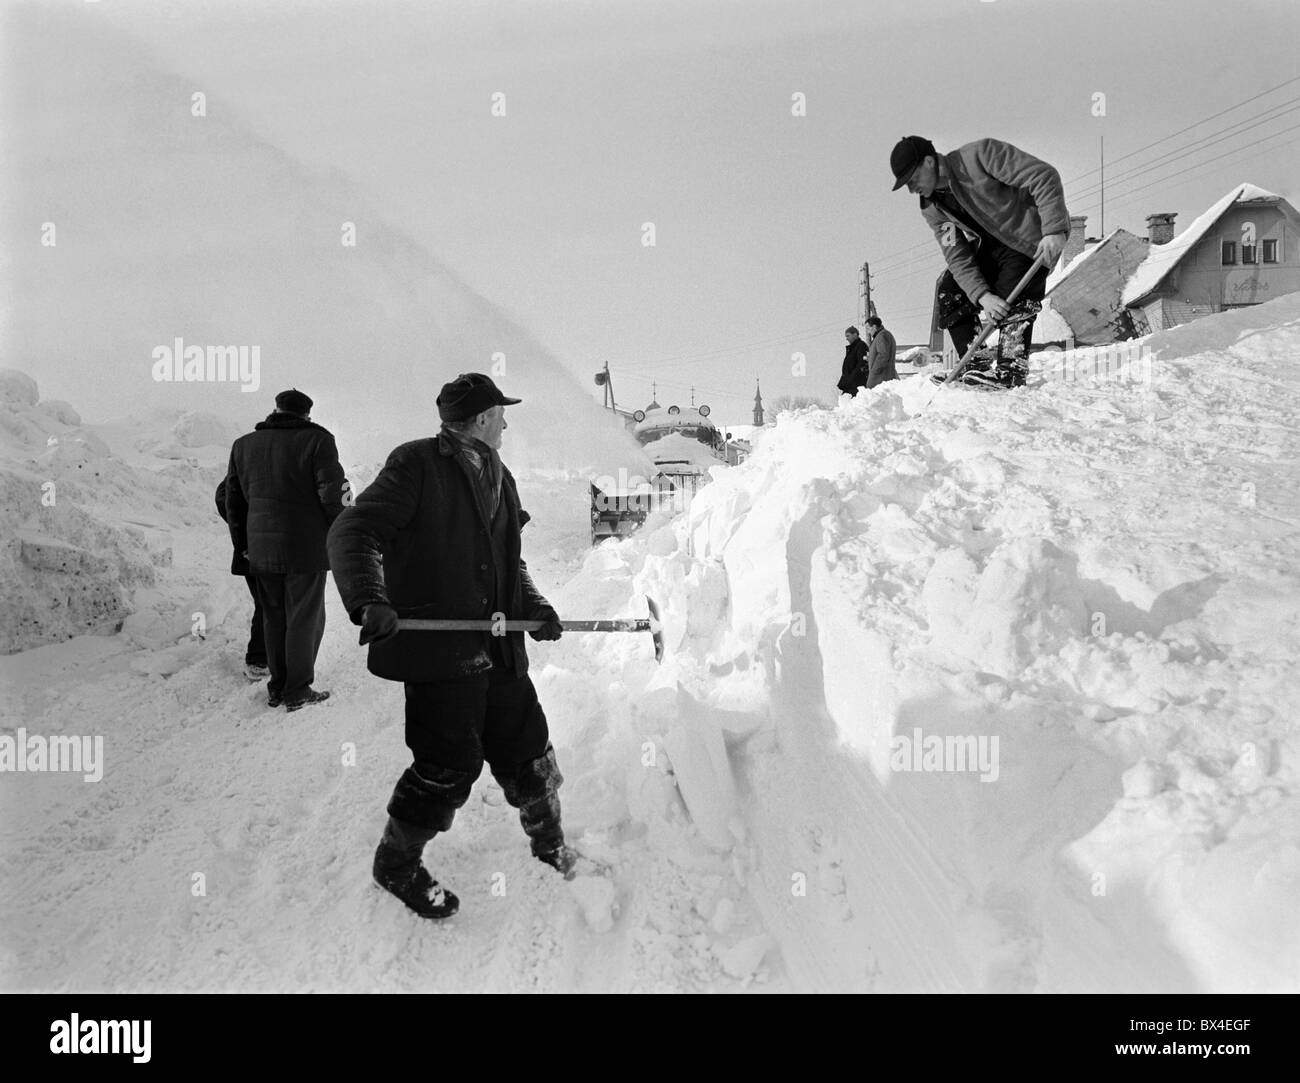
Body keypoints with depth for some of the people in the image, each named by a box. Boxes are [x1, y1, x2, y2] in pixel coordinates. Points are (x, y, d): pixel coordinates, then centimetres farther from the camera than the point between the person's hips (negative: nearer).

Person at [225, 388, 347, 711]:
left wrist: (243, 543, 22)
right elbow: (332, 494, -14)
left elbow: (233, 499, 13)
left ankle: (277, 688, 21)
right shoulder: (317, 440, -9)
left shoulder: (244, 444, 9)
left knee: (274, 619, 15)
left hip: (261, 549, 5)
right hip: (306, 549, -5)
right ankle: (297, 691, 10)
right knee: (304, 619, 5)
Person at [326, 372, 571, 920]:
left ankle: (549, 842, 39)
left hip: (497, 647, 8)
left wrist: (532, 605, 6)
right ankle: (397, 865, 20)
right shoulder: (417, 464, -9)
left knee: (527, 747, 15)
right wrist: (368, 599, -30)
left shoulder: (498, 478, 16)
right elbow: (355, 532, -14)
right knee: (449, 766, -4)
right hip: (437, 645, -7)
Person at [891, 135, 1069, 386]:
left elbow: (1044, 176, -27)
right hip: (991, 247, 7)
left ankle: (1012, 379, -16)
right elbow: (958, 258, -10)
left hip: (1033, 239, -7)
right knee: (950, 292, -3)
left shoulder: (980, 155, -24)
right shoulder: (932, 209, -4)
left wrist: (1054, 229, -37)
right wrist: (982, 296, -26)